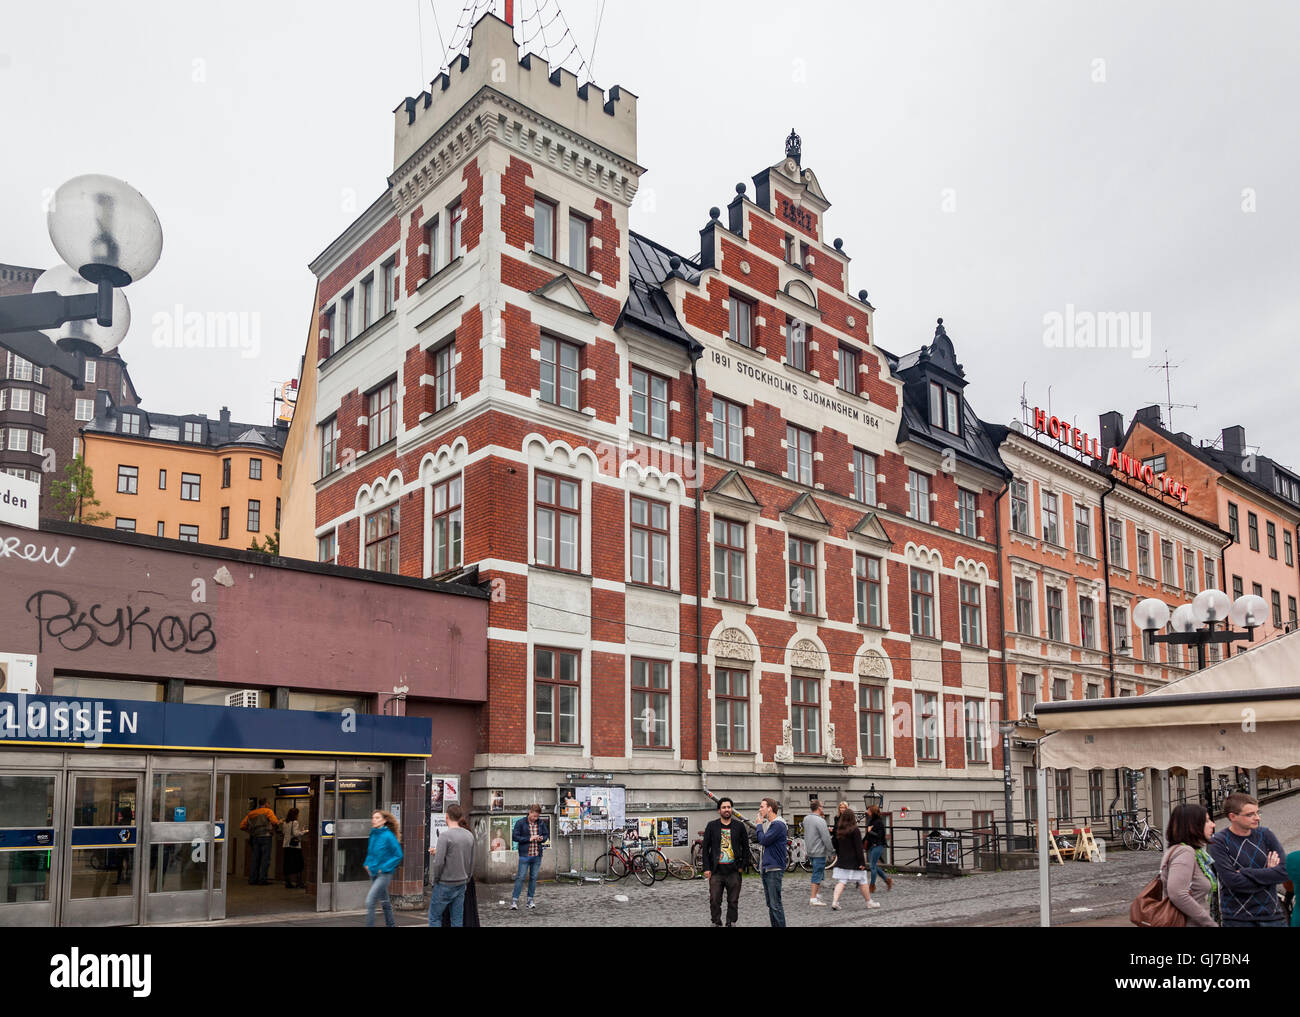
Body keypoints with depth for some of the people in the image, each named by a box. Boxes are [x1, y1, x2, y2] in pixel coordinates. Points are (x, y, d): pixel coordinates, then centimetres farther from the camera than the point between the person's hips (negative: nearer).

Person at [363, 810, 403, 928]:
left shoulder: (388, 836, -17)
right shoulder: (373, 834, 5)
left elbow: (398, 855, -13)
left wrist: (384, 868, -15)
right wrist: (367, 864, 8)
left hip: (384, 874, -8)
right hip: (373, 873, 8)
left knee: (369, 901, -14)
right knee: (384, 901, 19)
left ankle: (369, 925, -9)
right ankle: (391, 924, 34)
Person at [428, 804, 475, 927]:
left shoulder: (445, 835, -15)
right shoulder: (469, 836, 5)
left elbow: (439, 862, -17)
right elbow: (471, 862, 11)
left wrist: (434, 879, -2)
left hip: (445, 884, -6)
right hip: (461, 884, 6)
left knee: (434, 917, 6)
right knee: (457, 919, 9)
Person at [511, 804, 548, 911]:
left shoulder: (541, 823, 7)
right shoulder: (520, 823, -5)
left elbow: (546, 834, 16)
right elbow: (514, 837, -8)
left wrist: (542, 838, -7)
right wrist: (529, 839, -15)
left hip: (537, 855, 4)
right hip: (525, 855, -4)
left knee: (533, 878, 9)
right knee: (520, 877, -5)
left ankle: (530, 899, 18)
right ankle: (514, 900, 1)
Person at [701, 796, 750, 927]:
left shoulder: (739, 826, 6)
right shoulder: (712, 826, 4)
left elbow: (746, 847, 11)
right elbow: (705, 848, 4)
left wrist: (742, 866, 3)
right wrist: (707, 868, -2)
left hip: (733, 871, 1)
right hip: (716, 871, -1)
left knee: (733, 901, 5)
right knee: (714, 901, -2)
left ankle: (731, 923, 17)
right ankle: (716, 923, 11)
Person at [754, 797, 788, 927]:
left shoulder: (778, 824, -14)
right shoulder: (767, 823, 15)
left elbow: (763, 840, -19)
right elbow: (759, 840, 19)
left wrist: (759, 824, -8)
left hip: (774, 869, -10)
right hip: (766, 868, 10)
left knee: (775, 904, -8)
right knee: (770, 904, 14)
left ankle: (781, 926, -5)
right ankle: (774, 925, 20)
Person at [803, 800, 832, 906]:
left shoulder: (806, 819, 6)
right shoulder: (820, 821, -19)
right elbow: (826, 837, -19)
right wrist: (830, 850, -7)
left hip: (809, 851, 8)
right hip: (819, 852, -8)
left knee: (819, 874, 19)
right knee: (817, 875, -2)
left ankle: (817, 894, 20)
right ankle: (813, 898, -1)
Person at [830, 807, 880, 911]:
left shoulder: (838, 830, 5)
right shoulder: (855, 831, -14)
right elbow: (859, 848, -15)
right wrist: (862, 862, -13)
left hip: (841, 861, 5)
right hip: (854, 862, -5)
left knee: (841, 882, 2)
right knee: (862, 882, 9)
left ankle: (835, 901, -14)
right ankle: (869, 902, 21)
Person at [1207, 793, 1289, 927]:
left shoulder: (1265, 834, 4)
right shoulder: (1219, 842, -8)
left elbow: (1285, 871, -6)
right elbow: (1231, 880, -17)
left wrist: (1245, 873, -13)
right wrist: (1268, 874, -9)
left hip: (1272, 913, 4)